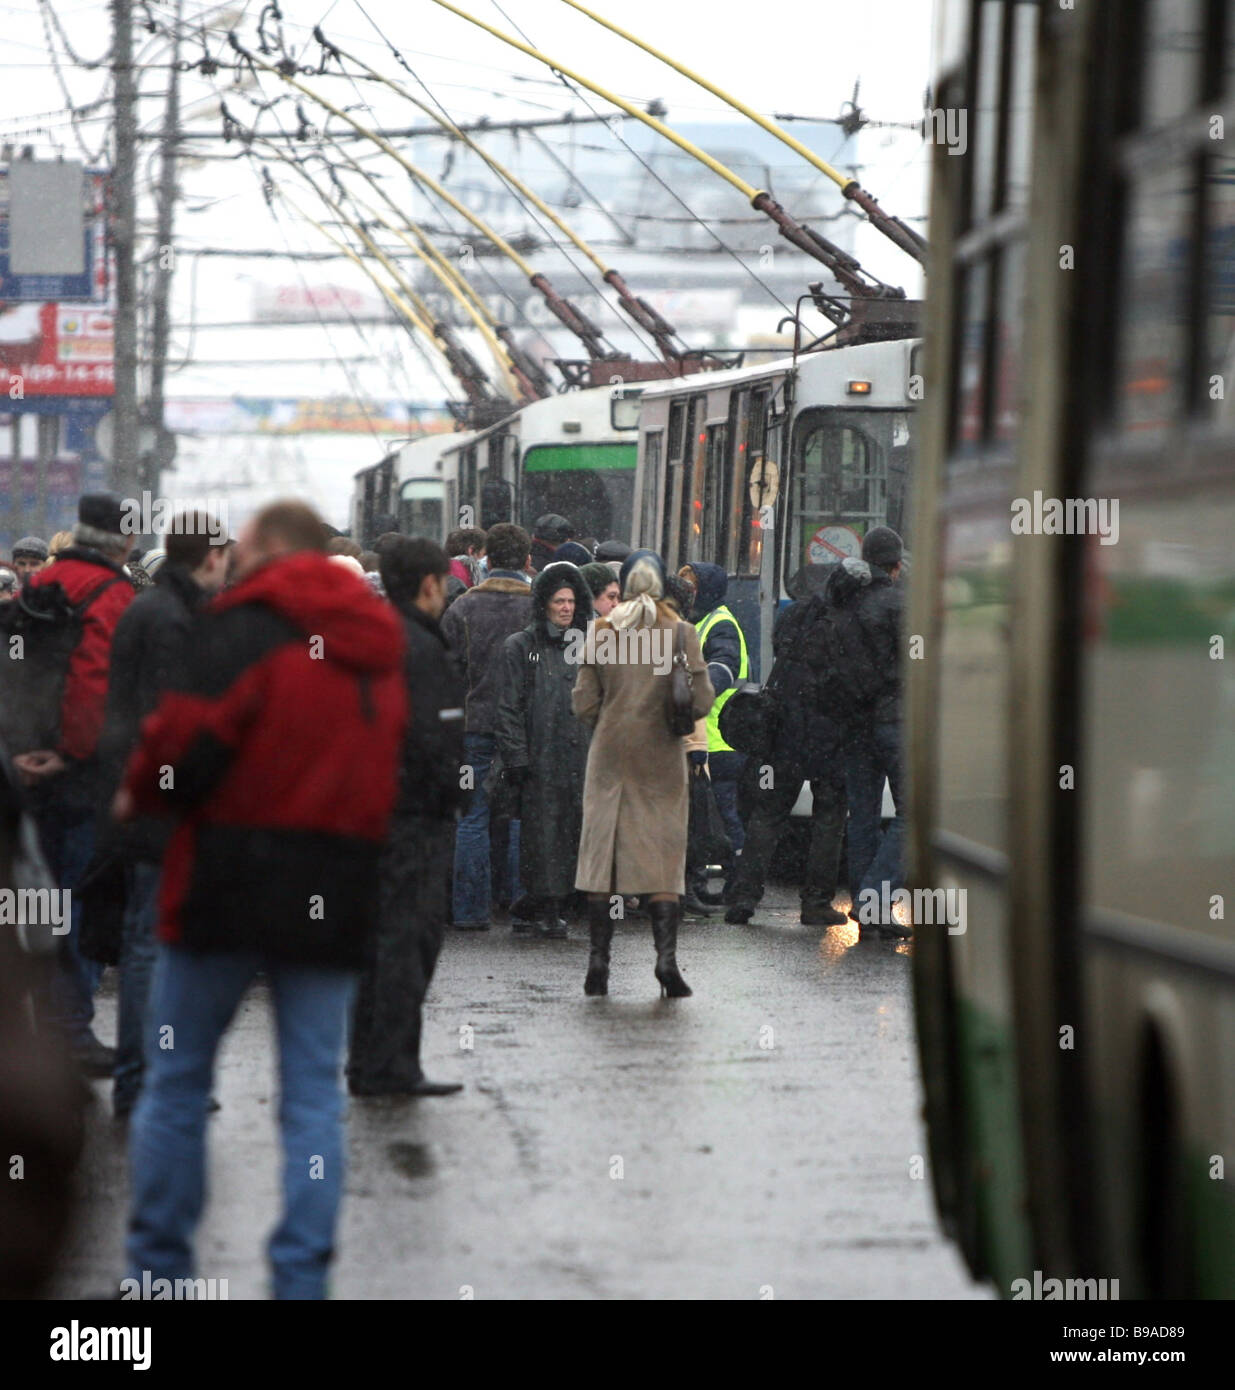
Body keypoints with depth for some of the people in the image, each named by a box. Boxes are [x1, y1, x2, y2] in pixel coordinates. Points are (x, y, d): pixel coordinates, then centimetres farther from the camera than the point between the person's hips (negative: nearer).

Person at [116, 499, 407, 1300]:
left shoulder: (249, 626, -8)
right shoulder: (379, 648, 12)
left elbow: (192, 746, -15)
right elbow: (389, 768, 13)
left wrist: (139, 796, 2)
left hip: (232, 878, -5)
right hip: (336, 893, 5)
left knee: (177, 1079, 9)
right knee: (315, 1094, 7)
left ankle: (159, 1266, 12)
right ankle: (304, 1278, 2)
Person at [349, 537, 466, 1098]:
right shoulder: (420, 649, -15)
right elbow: (433, 736, -21)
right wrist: (452, 793, -9)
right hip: (415, 816, -9)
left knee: (376, 938, 13)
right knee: (409, 938, -6)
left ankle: (365, 1062, 17)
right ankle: (391, 1066, -6)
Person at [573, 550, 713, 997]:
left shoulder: (602, 630, -1)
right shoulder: (681, 632, -3)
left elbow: (583, 703, -1)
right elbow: (701, 702, -6)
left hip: (610, 754, 1)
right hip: (662, 759, -1)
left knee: (602, 852, 6)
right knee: (664, 855, 3)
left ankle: (598, 961, 3)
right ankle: (666, 956, -10)